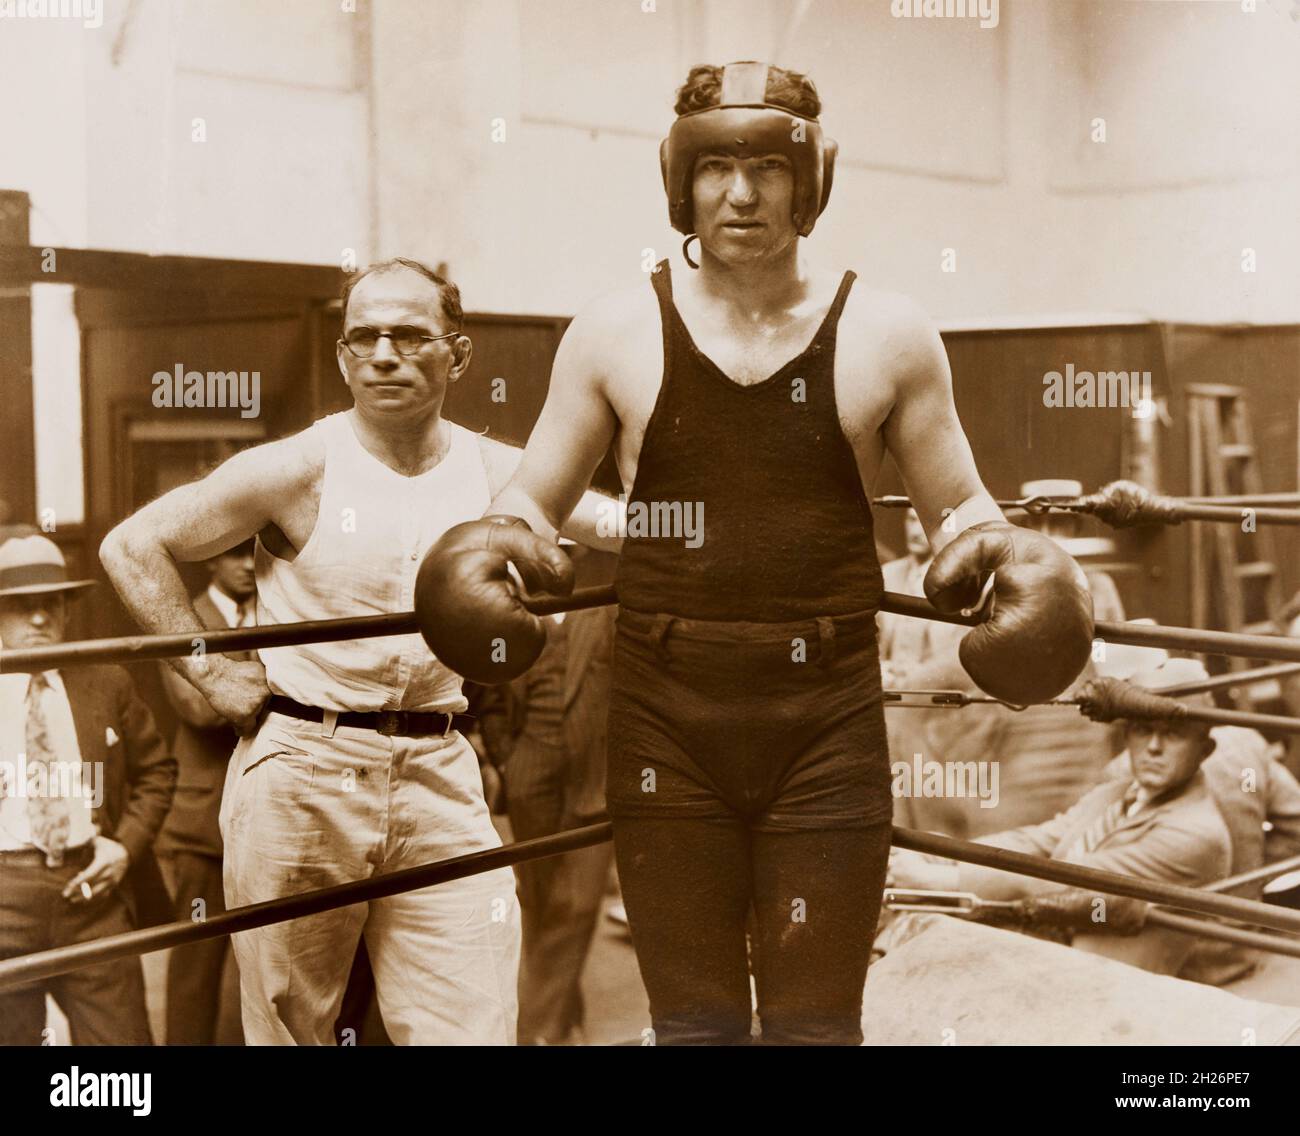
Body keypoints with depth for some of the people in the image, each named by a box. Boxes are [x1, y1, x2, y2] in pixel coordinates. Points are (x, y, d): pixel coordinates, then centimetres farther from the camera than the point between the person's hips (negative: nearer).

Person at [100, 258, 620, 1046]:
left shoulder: (498, 474, 4)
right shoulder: (300, 469, -4)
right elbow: (132, 546, 0)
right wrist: (211, 670, -4)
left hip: (440, 775, 2)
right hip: (303, 778, -2)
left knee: (475, 1026, -1)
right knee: (291, 1031, 10)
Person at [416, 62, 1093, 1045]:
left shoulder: (887, 335, 2)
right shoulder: (614, 334, 3)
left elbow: (957, 503, 11)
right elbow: (531, 502, 10)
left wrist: (993, 547, -10)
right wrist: (505, 545, -11)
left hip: (828, 732, 0)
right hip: (667, 731, 1)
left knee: (817, 1025, 8)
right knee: (693, 1024, 12)